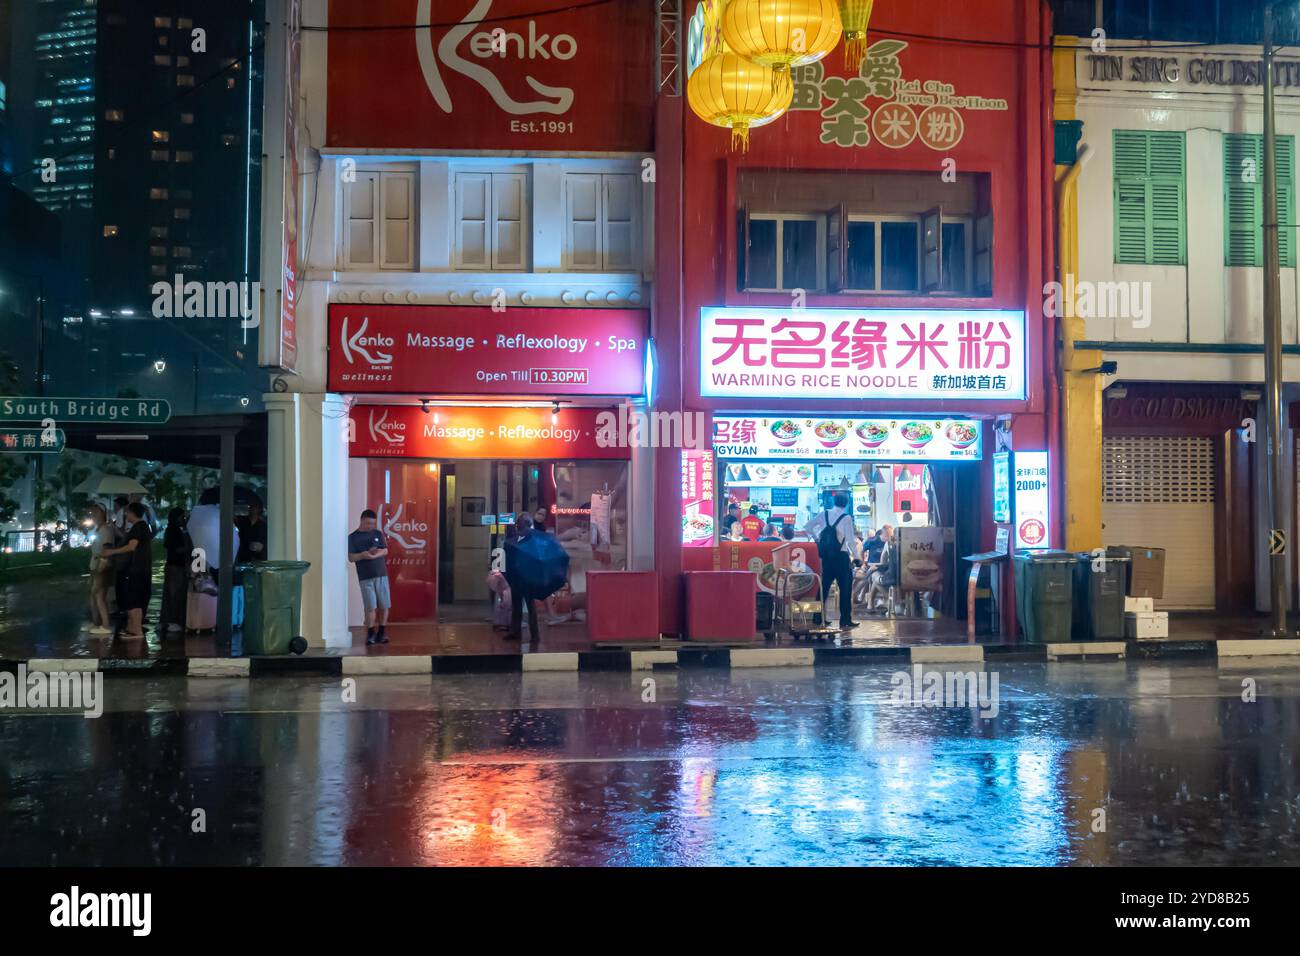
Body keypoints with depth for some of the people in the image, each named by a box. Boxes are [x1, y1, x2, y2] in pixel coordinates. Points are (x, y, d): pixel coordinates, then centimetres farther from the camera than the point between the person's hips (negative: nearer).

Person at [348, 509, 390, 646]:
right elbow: (351, 557, -3)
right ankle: (370, 634, 4)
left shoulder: (377, 533, 9)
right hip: (365, 577, -3)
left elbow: (385, 551, 5)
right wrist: (362, 555, -22)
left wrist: (375, 555, -15)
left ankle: (381, 633, 14)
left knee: (384, 606, 2)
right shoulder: (353, 537, 2)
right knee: (371, 607, -6)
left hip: (381, 575, 3)